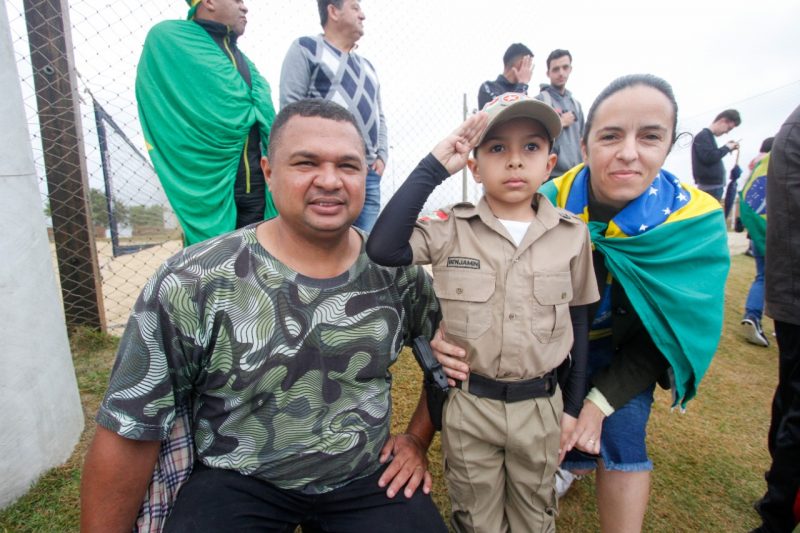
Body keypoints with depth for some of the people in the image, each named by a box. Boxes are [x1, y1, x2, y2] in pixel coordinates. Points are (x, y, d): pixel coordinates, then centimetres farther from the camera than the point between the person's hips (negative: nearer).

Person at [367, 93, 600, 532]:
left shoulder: (572, 233, -5)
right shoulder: (451, 228, -12)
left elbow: (579, 321, 3)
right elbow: (383, 249, -29)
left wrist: (572, 406, 6)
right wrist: (433, 167, -24)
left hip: (541, 406, 2)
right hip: (469, 406, -1)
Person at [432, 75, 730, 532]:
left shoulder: (695, 224, -24)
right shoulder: (549, 202, -26)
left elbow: (662, 333, -17)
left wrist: (601, 400, -23)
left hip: (623, 355, 0)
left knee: (620, 439, -9)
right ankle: (569, 465, 41)